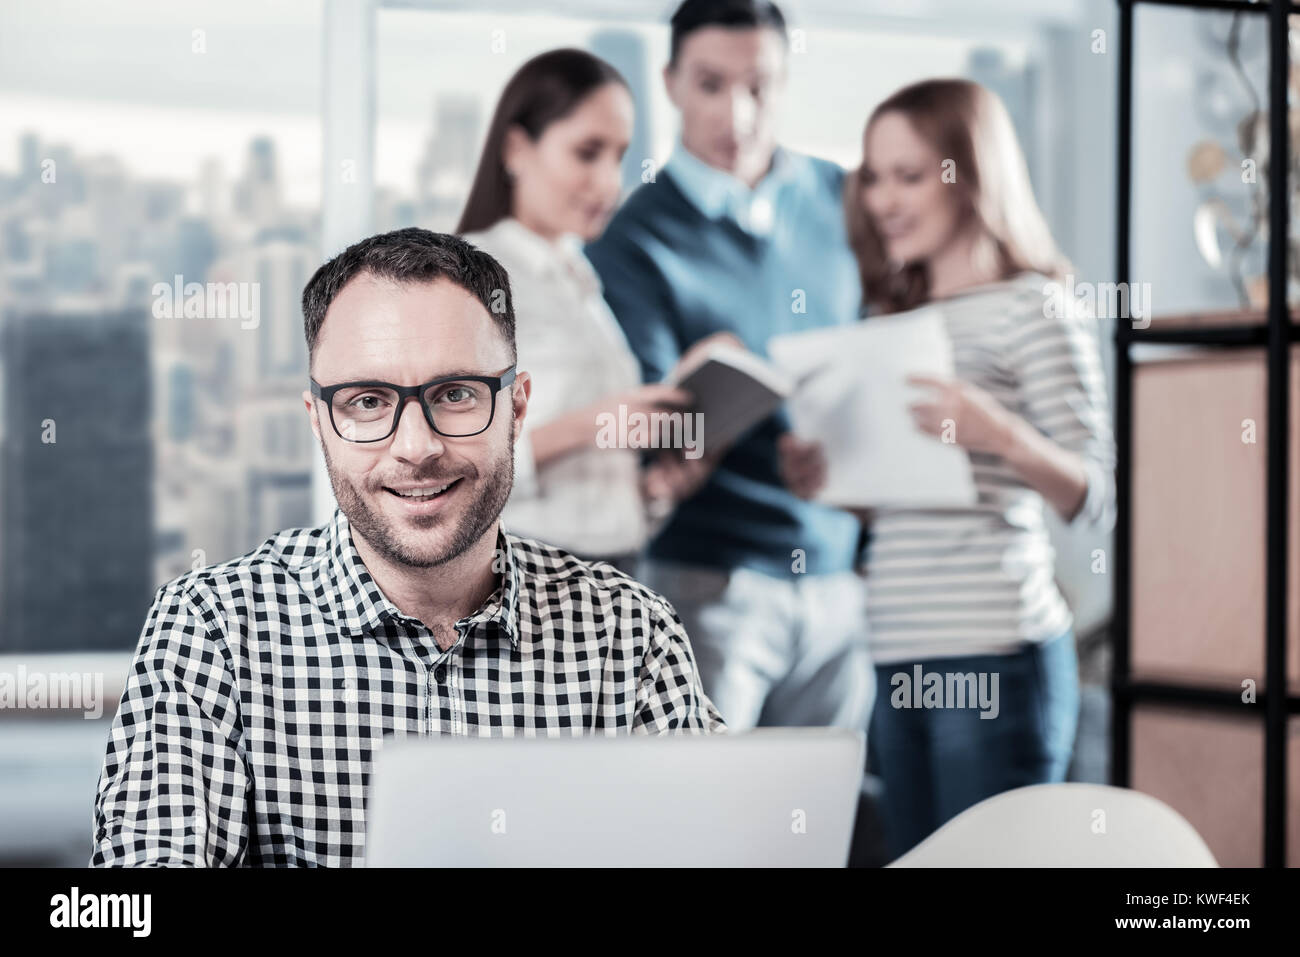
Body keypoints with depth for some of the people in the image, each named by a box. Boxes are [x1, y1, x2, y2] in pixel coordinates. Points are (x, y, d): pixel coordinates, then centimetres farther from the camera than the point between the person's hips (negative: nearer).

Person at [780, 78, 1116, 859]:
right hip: (898, 652, 7)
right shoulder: (896, 318, 17)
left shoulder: (1036, 311, -3)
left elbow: (1095, 499, -9)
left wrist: (1002, 435, -26)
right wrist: (826, 479, 3)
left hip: (995, 653, -7)